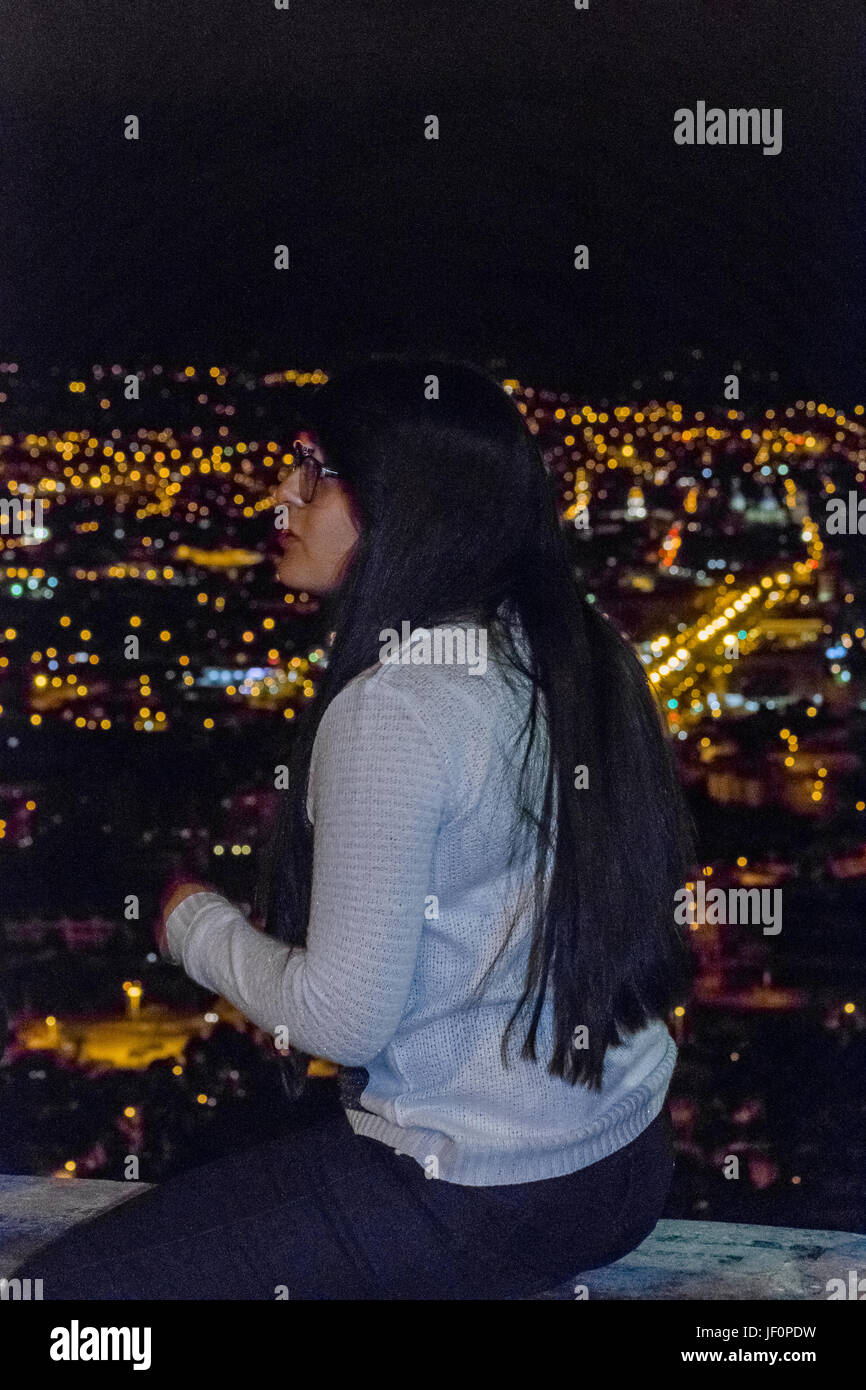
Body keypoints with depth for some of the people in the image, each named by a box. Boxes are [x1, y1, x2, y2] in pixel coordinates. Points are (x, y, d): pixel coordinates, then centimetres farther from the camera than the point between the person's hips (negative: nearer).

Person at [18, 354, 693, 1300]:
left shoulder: (391, 708, -22)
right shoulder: (577, 655, 2)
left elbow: (343, 1020, -21)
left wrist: (194, 922, -3)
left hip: (475, 1205, -9)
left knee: (66, 1282, -1)